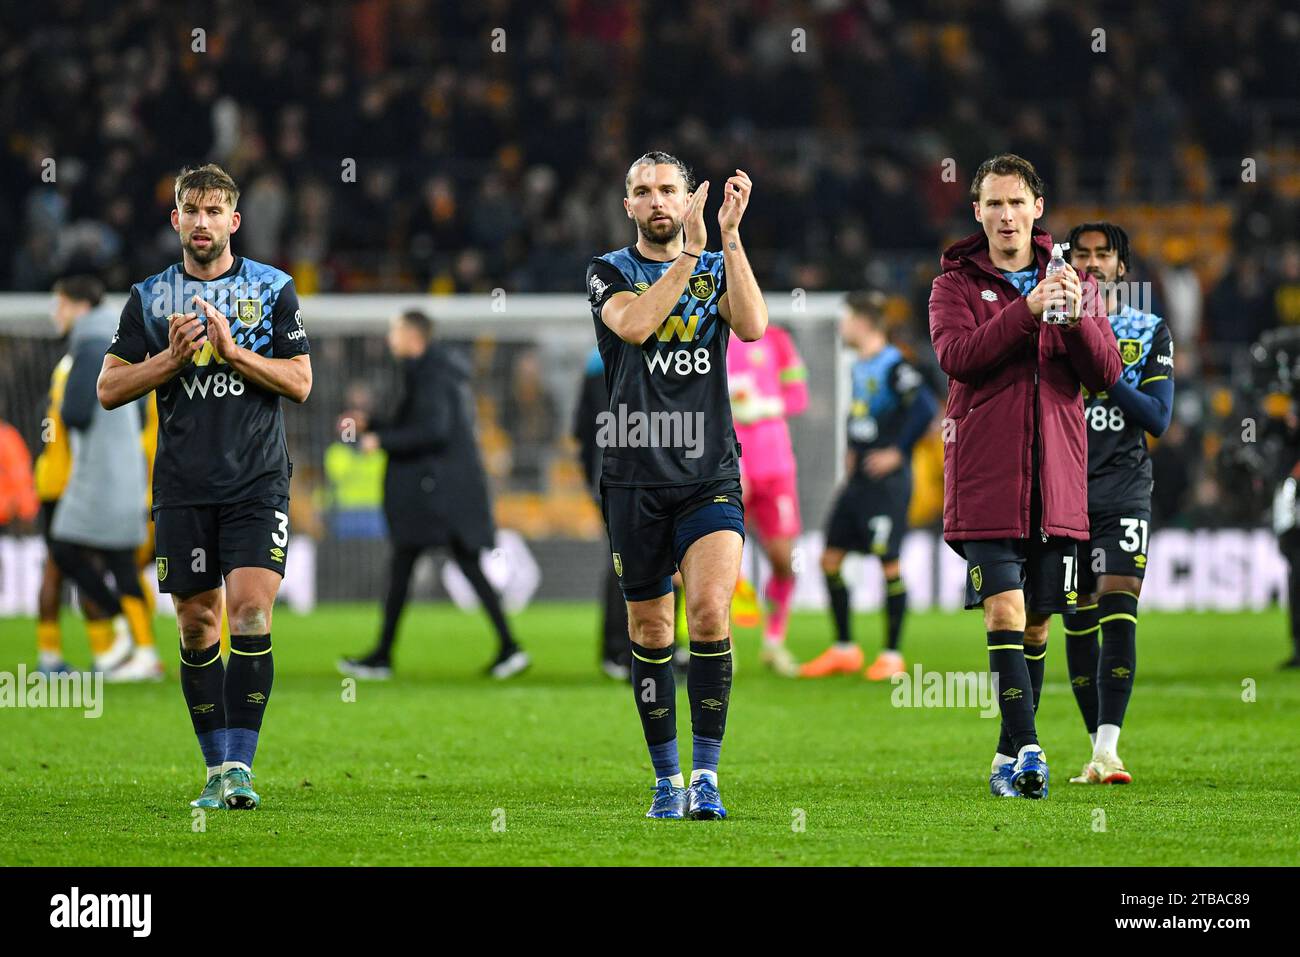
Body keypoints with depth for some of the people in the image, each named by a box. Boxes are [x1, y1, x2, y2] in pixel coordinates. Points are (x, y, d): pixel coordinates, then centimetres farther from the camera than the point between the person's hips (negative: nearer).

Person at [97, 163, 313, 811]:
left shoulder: (273, 289, 6)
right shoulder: (151, 297, 8)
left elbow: (299, 382, 1)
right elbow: (109, 389, 6)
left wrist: (233, 350, -11)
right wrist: (173, 357, -8)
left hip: (258, 484, -2)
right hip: (183, 486, 2)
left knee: (251, 610, -15)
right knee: (197, 624, 3)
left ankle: (240, 764, -14)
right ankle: (217, 767, 12)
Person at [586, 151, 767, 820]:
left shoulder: (717, 269, 9)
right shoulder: (610, 272, 6)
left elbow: (751, 325, -11)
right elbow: (634, 324, -16)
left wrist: (730, 233, -15)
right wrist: (689, 254, -17)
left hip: (710, 475, -1)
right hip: (635, 478, 1)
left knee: (710, 609, -18)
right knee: (649, 628, 6)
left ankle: (705, 773, -13)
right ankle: (667, 778, 18)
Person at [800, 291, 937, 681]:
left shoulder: (892, 366, -14)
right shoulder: (859, 367, 13)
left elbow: (925, 406, -25)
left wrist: (897, 452, -19)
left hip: (886, 481, -9)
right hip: (857, 480, 9)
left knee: (889, 562, -4)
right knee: (830, 559, 6)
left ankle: (892, 655, 3)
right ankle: (844, 650, 15)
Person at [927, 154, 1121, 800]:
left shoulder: (1073, 283, 12)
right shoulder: (956, 285, 5)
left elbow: (1107, 373, 3)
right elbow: (956, 355, -15)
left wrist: (1077, 318, -17)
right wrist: (1027, 310, -26)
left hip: (1056, 480, 3)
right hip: (984, 479, -3)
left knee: (1038, 620, 8)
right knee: (1004, 608, -15)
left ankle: (1009, 756, 18)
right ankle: (1027, 749, -21)